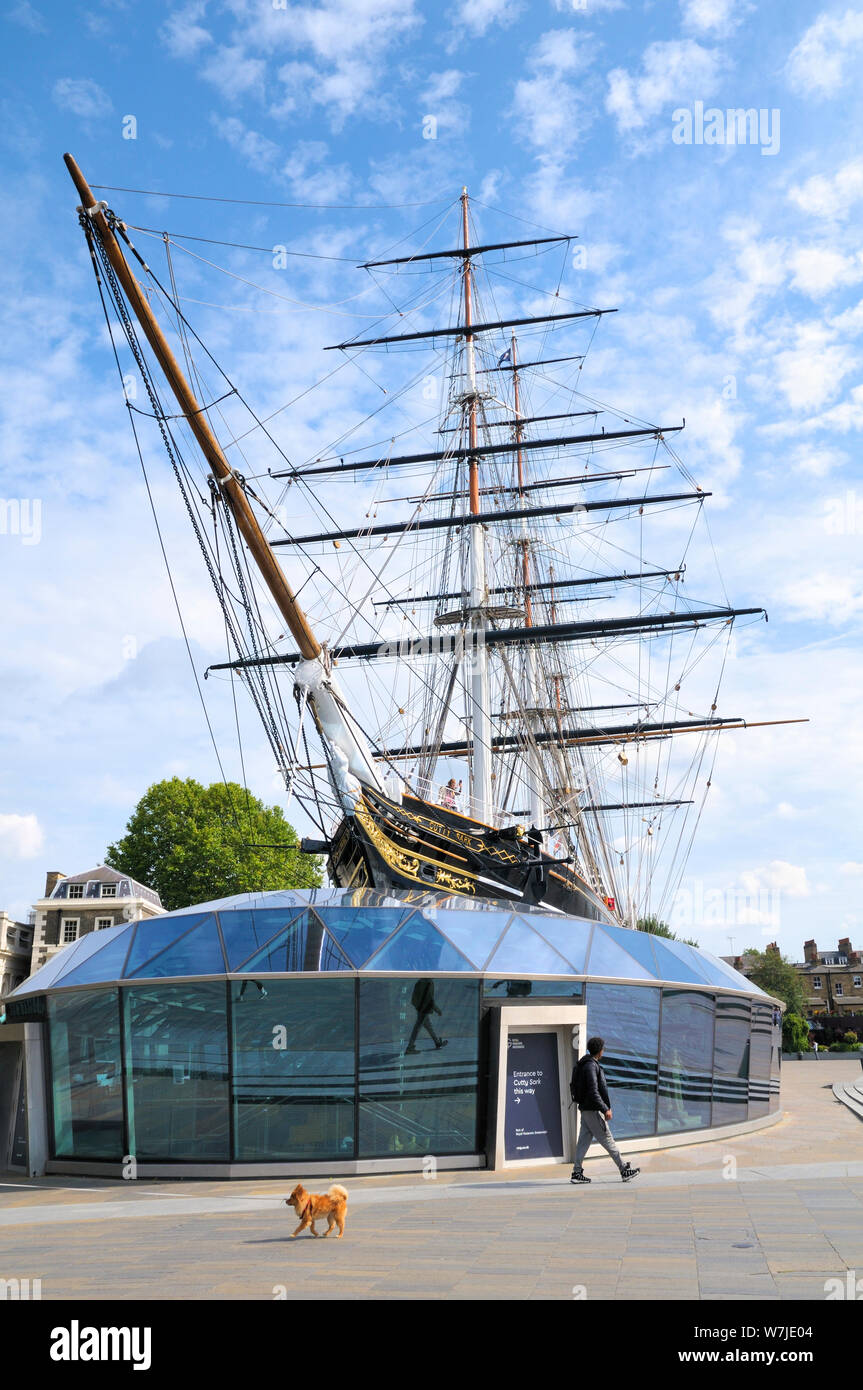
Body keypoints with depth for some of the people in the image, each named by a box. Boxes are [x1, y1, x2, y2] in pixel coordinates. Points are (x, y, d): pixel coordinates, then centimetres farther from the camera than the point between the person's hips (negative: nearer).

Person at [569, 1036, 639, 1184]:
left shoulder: (585, 1064, 15)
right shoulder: (591, 1065, -17)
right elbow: (593, 1091, -24)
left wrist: (606, 1107, 25)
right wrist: (605, 1109, -22)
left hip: (586, 1109, 10)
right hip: (593, 1110, -10)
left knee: (584, 1139, 8)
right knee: (607, 1139, -4)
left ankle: (577, 1173, 7)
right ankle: (625, 1170, 2)